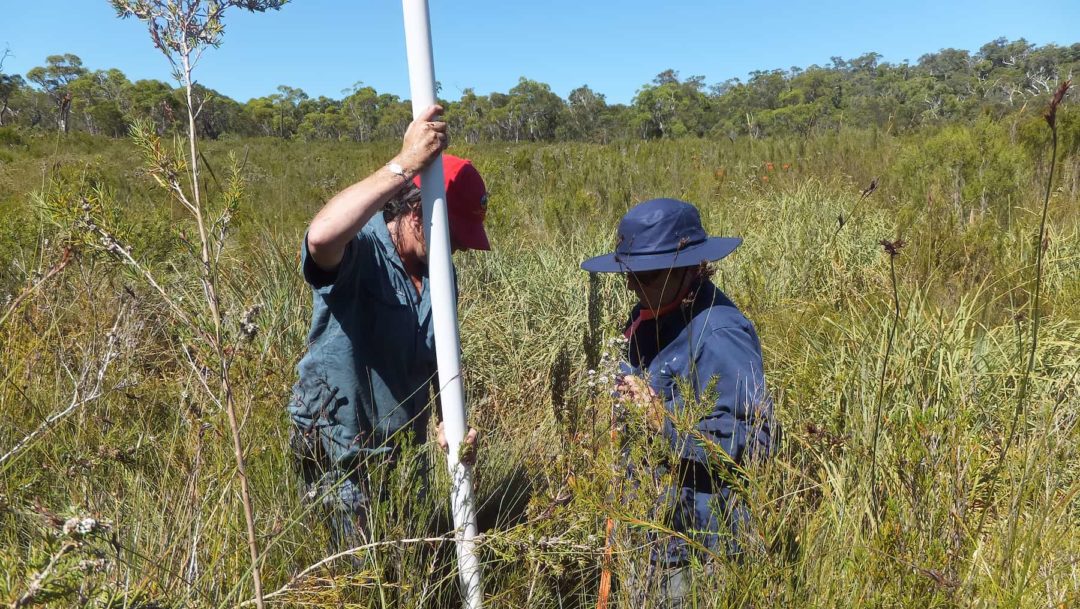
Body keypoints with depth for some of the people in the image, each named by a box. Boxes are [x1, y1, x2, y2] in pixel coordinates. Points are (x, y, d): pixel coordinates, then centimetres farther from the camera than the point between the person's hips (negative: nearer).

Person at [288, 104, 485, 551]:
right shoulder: (357, 251, -19)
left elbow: (443, 360, 7)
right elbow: (321, 235, -45)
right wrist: (404, 165, -41)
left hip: (405, 452, 7)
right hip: (339, 458, -6)